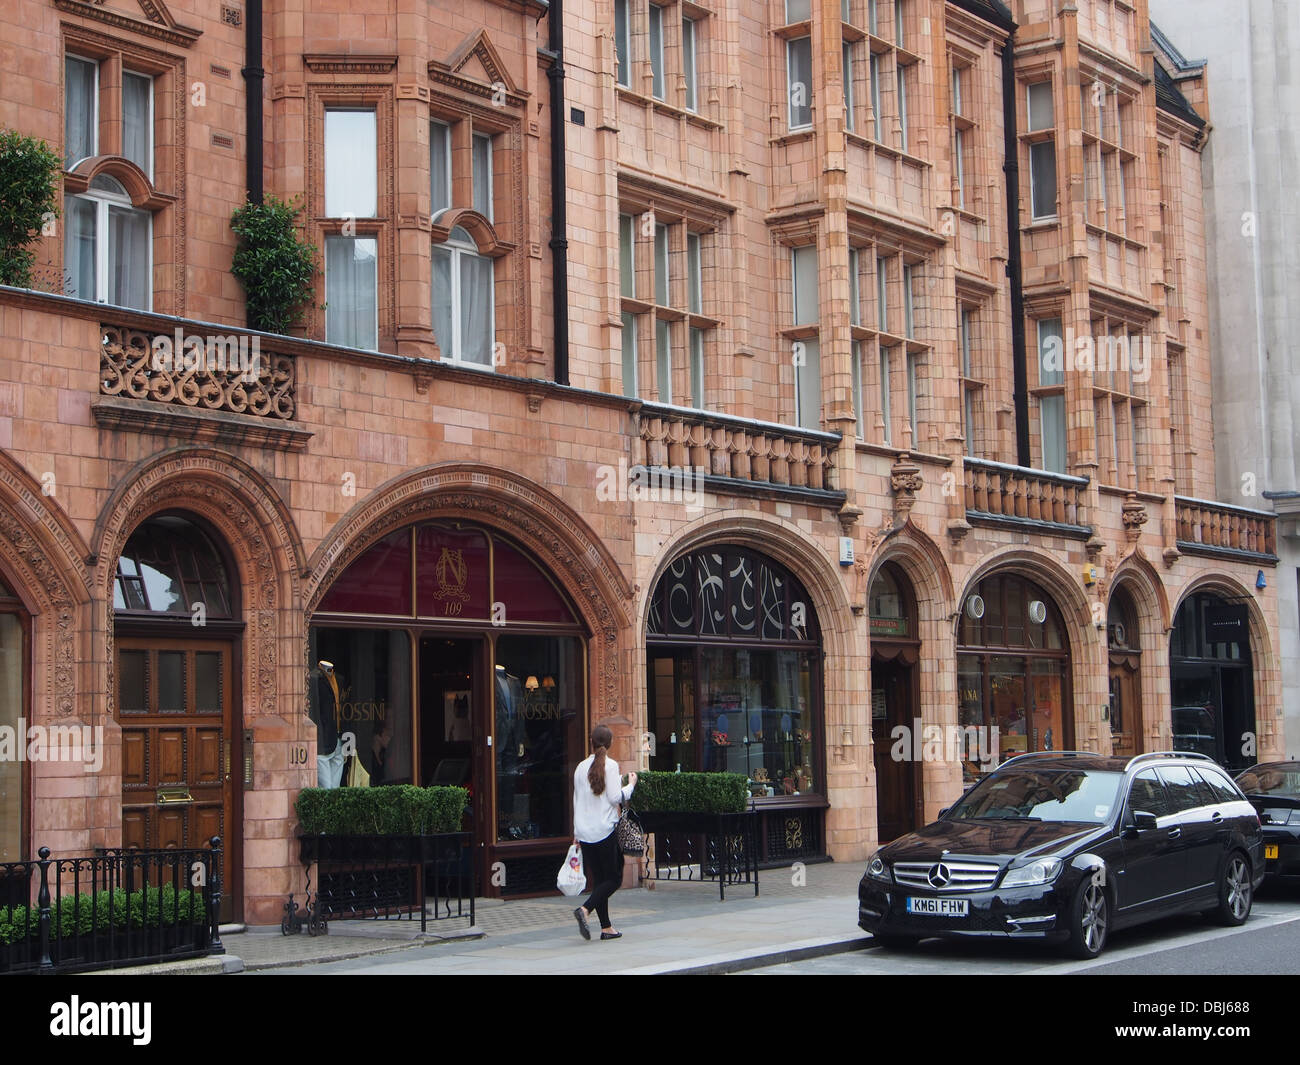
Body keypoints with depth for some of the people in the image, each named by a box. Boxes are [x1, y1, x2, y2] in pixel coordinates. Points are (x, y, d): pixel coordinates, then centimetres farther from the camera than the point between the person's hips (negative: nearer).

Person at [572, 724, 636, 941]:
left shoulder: (581, 767, 8)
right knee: (613, 878, 2)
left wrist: (577, 833, 21)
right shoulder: (610, 765, -8)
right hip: (605, 831, -5)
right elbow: (615, 798, -13)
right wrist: (630, 785, 6)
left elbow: (576, 801, 14)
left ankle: (606, 927, 8)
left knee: (598, 878, 10)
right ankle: (585, 909, -19)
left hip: (585, 832, 5)